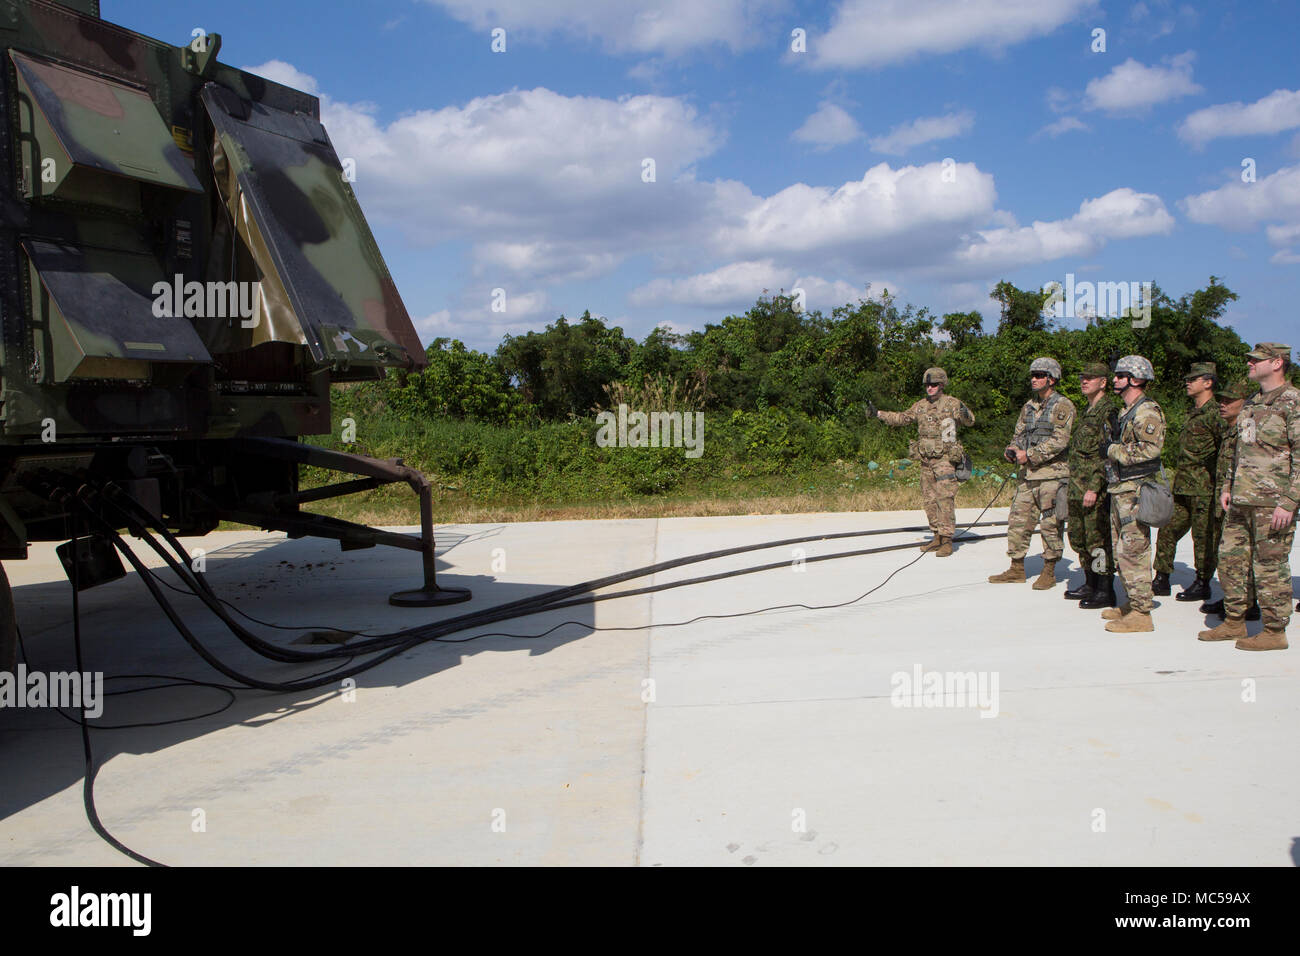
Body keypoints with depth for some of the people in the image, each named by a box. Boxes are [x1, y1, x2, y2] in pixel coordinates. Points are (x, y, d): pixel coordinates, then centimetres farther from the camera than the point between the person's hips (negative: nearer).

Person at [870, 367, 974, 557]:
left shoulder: (952, 403, -6)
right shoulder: (921, 406, 10)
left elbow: (969, 421, -13)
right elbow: (901, 418, 21)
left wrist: (964, 414, -36)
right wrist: (877, 413, 18)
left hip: (945, 460, -6)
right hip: (926, 460, 7)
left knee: (945, 499, -11)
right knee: (929, 500, 10)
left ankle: (947, 541, -9)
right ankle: (937, 537, 20)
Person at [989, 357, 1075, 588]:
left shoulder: (1063, 406, -6)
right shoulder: (1029, 406, 16)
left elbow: (1059, 441, -15)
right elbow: (1019, 433, 21)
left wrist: (1030, 455, -18)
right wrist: (1012, 449, -1)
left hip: (1052, 474, -7)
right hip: (1028, 474, 7)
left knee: (1051, 524, -1)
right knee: (1018, 520, 7)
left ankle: (1049, 572, 8)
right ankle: (1017, 569, 16)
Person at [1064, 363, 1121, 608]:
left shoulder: (1109, 411, -11)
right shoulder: (1087, 411, 18)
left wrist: (1094, 487, -21)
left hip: (1097, 489, -9)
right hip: (1077, 488, 10)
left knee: (1098, 540, -6)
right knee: (1079, 538, 14)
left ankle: (1105, 591, 1)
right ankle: (1090, 585, 25)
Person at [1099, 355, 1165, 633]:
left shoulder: (1147, 411, -12)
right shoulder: (1127, 411, 19)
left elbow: (1150, 449, -24)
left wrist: (1115, 450, -14)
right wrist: (1112, 448, 10)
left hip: (1135, 491, -10)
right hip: (1120, 490, 10)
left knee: (1132, 551, -9)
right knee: (1121, 550, 15)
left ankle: (1141, 613, -5)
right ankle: (1132, 603, 24)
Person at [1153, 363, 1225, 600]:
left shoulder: (1215, 414, -11)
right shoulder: (1194, 414, 18)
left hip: (1204, 488, -9)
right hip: (1182, 487, 9)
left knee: (1204, 537, 0)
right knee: (1167, 530, 9)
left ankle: (1202, 585, 10)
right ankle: (1161, 579, 16)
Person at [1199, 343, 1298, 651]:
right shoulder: (1252, 403, 17)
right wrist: (1227, 486, 18)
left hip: (1272, 502, -9)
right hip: (1241, 499, 9)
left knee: (1270, 566, -2)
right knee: (1230, 558, 12)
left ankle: (1274, 632, 9)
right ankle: (1234, 623, 23)